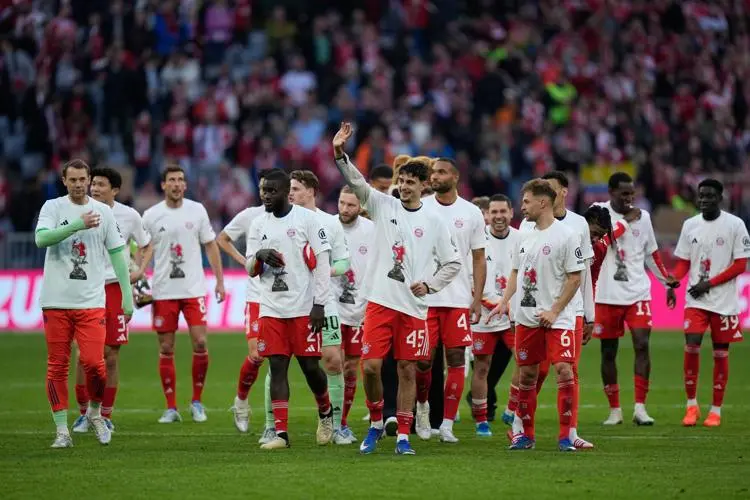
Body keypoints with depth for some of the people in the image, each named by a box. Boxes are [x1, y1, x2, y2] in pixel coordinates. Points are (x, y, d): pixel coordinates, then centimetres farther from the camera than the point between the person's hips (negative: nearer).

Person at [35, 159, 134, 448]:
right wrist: (78, 225, -23)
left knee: (94, 363, -10)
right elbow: (41, 238, -15)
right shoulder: (53, 207, 3)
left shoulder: (103, 212, 7)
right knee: (57, 367, 1)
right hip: (56, 301, 0)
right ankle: (62, 430, 8)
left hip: (91, 302, 0)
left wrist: (127, 296, 6)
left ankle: (95, 413, 16)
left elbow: (117, 254, 11)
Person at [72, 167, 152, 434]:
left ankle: (105, 415, 11)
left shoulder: (129, 216, 1)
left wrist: (141, 270, 0)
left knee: (111, 354, 1)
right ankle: (84, 412, 10)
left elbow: (146, 245, 15)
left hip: (116, 288, 1)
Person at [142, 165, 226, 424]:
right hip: (163, 292, 0)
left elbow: (210, 245, 9)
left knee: (200, 344, -8)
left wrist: (220, 280, 5)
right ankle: (171, 408, 10)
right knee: (166, 349, 2)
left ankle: (197, 402, 9)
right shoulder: (151, 215, 1)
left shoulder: (197, 210, 3)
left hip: (194, 289, 0)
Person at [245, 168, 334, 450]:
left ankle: (326, 413, 28)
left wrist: (319, 305, -11)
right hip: (271, 308, 4)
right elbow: (251, 270, 12)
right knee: (277, 367, -1)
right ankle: (281, 433, -2)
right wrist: (259, 256, -11)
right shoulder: (259, 224, 10)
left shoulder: (307, 219, -5)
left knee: (310, 366, -1)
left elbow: (322, 263, -6)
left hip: (304, 308, -4)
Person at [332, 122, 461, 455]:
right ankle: (376, 424, 15)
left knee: (407, 370, 2)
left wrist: (429, 286, -3)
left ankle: (403, 437, 9)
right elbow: (356, 182, -8)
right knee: (371, 366, -7)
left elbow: (453, 263, 11)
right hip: (380, 300, 0)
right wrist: (339, 153, -23)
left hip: (414, 307, 0)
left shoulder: (433, 222, 5)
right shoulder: (383, 206, 5)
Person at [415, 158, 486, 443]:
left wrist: (478, 299, 1)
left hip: (459, 299, 1)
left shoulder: (471, 213, 5)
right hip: (423, 297, -1)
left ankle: (447, 424, 3)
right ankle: (423, 405, 26)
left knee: (456, 358, -2)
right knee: (423, 359, -2)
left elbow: (478, 259, 8)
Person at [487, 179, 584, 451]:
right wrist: (504, 301, 5)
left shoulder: (566, 235, -9)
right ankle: (525, 434, 20)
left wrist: (554, 311, -15)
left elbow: (575, 278, -10)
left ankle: (565, 436, -9)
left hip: (558, 318, -6)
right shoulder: (524, 236, 12)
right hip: (526, 317, 6)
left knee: (564, 370, -15)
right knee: (527, 374, 10)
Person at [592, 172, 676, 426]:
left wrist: (666, 278, 11)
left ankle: (640, 408, -10)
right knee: (608, 352, 5)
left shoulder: (642, 216, 9)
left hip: (638, 293, 2)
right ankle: (614, 410, 15)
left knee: (642, 345, -11)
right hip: (608, 295, -2)